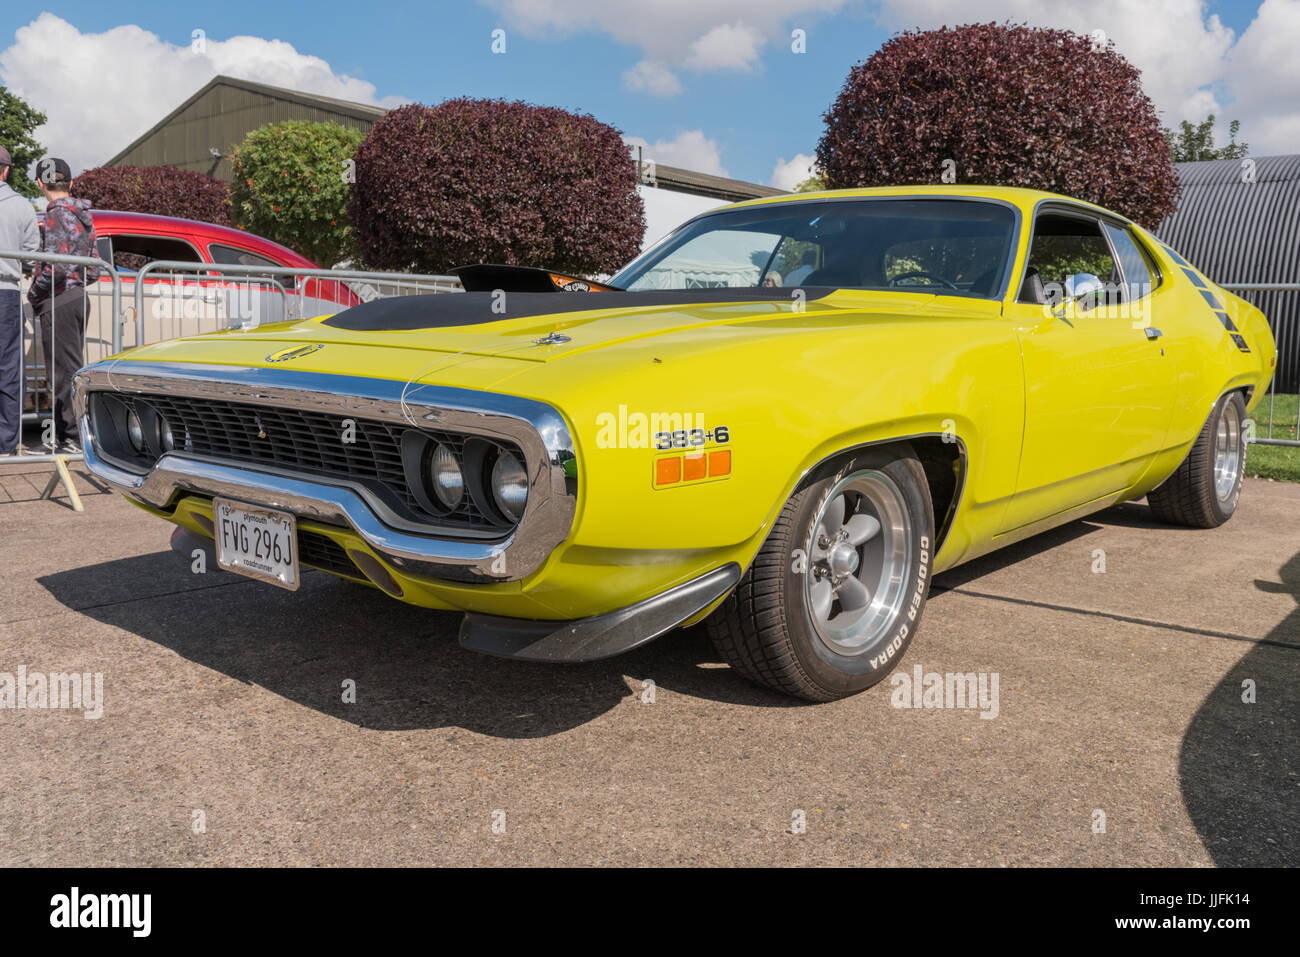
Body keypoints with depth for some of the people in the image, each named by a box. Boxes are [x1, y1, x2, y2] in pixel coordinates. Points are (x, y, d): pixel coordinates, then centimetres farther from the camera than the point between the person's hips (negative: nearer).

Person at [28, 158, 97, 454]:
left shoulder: (56, 215, -12)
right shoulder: (83, 216, 15)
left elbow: (57, 265, -22)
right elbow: (93, 271, 16)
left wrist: (34, 293, -10)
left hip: (58, 302, -9)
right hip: (78, 297, 9)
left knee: (65, 371, -6)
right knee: (73, 368, 13)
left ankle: (72, 438, -3)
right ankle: (63, 435, 21)